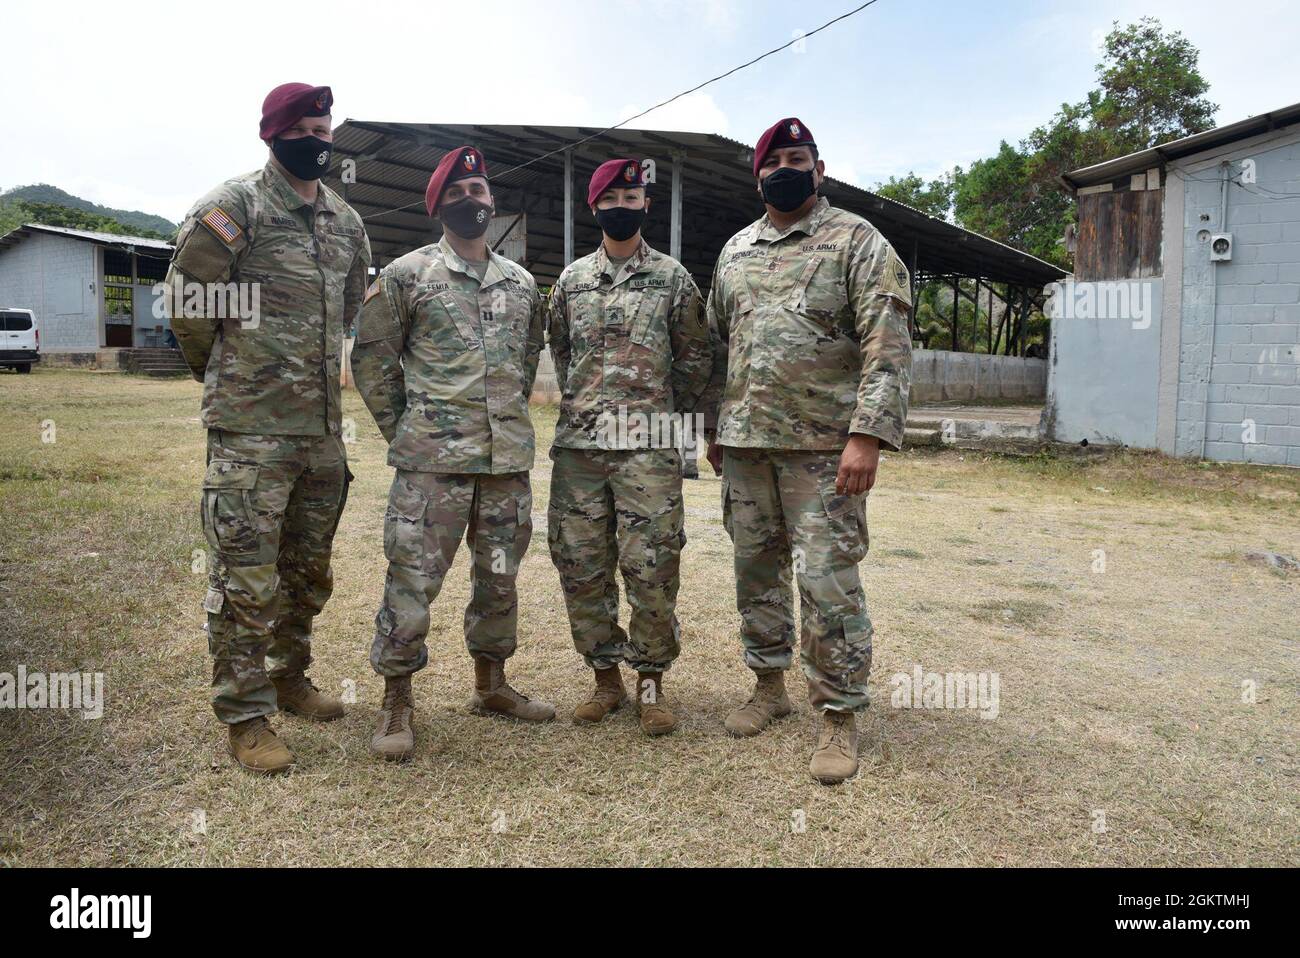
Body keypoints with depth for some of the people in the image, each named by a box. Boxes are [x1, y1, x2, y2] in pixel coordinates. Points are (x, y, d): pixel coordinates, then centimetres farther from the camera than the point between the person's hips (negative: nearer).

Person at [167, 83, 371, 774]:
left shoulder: (347, 222, 13)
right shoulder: (233, 208, -6)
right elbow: (187, 300, -3)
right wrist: (229, 375, 8)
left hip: (324, 426, 7)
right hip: (251, 430, -6)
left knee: (309, 569, 16)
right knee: (246, 576, -2)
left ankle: (289, 679, 34)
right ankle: (244, 715, 11)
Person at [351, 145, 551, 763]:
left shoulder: (522, 283, 14)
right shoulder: (405, 275, 0)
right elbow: (372, 358, 2)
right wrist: (403, 428, 0)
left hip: (509, 458, 5)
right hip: (433, 460, -5)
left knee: (499, 578, 13)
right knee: (412, 580, -3)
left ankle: (491, 684, 30)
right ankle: (397, 701, 12)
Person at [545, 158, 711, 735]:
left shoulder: (673, 277, 5)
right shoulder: (571, 279, 13)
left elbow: (696, 356, 9)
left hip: (649, 447, -3)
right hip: (578, 444, 3)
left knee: (651, 567, -5)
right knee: (581, 567, 5)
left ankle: (651, 683, 12)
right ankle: (606, 678, 21)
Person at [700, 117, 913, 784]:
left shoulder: (858, 242, -2)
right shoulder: (735, 251, 16)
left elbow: (887, 346, -11)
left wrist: (867, 435, -20)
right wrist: (715, 428, 16)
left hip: (823, 447, -5)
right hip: (744, 443, 6)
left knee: (828, 580, -4)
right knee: (755, 570, 13)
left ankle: (839, 715, 10)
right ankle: (769, 684, 30)